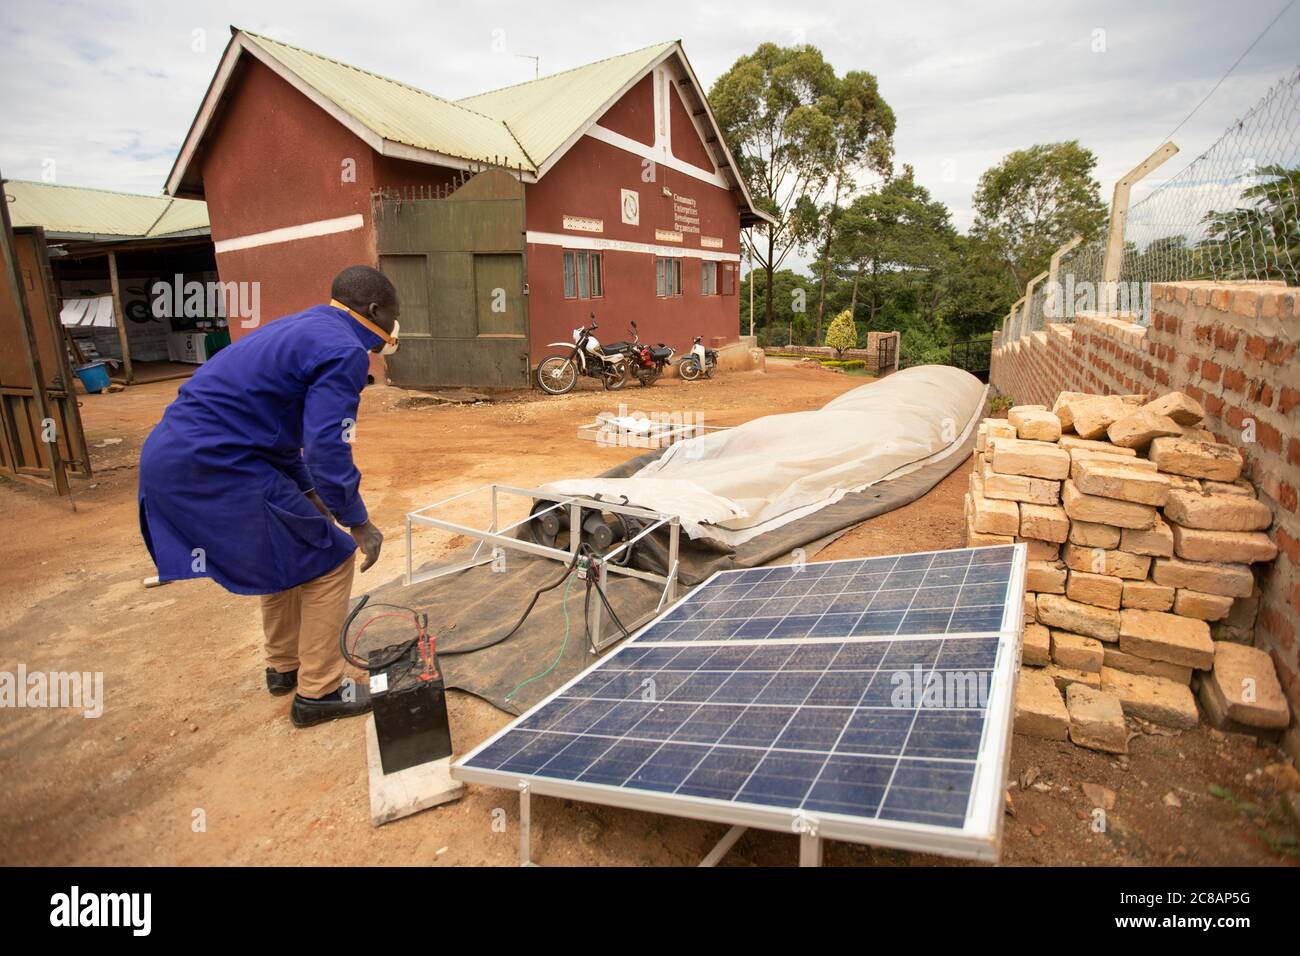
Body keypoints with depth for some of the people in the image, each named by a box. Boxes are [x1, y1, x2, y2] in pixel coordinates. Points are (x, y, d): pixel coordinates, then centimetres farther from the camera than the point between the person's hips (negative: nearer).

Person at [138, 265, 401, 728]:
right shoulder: (342, 350, -13)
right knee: (328, 561, 3)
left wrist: (308, 493, 24)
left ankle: (284, 666, 41)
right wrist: (358, 522, -8)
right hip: (215, 468, -10)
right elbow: (327, 450, -21)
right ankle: (318, 692, 14)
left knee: (285, 550, 26)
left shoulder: (300, 328, 18)